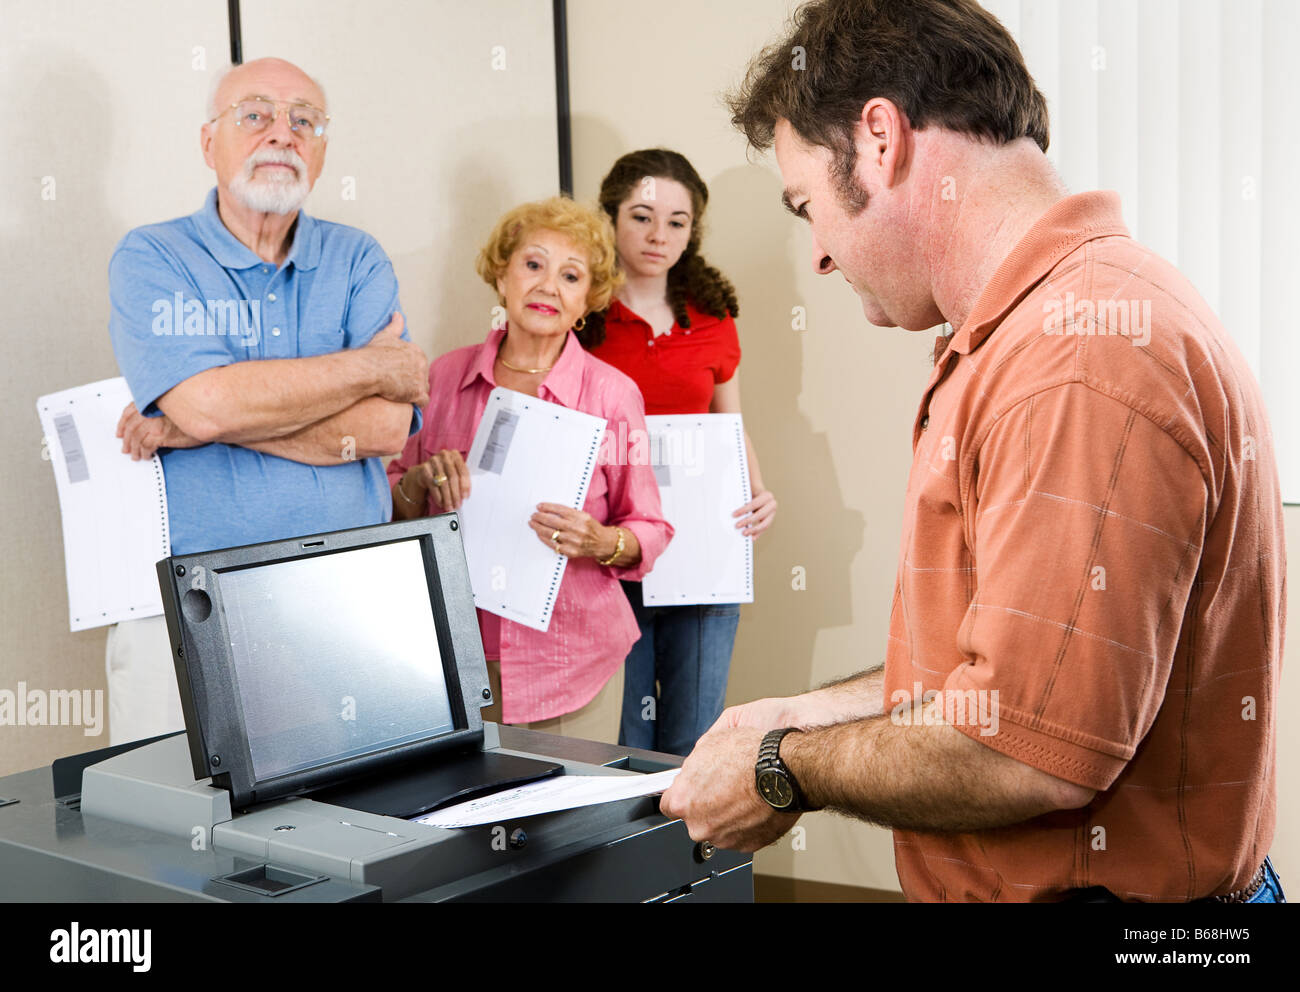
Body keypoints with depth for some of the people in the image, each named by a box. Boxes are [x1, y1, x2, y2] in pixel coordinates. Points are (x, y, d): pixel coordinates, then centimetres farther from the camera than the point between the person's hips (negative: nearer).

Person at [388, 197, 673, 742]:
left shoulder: (612, 392, -3)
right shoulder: (446, 376, 3)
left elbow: (651, 532, 1)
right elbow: (396, 507, 12)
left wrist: (602, 544, -18)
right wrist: (424, 480, -9)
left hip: (570, 654, -1)